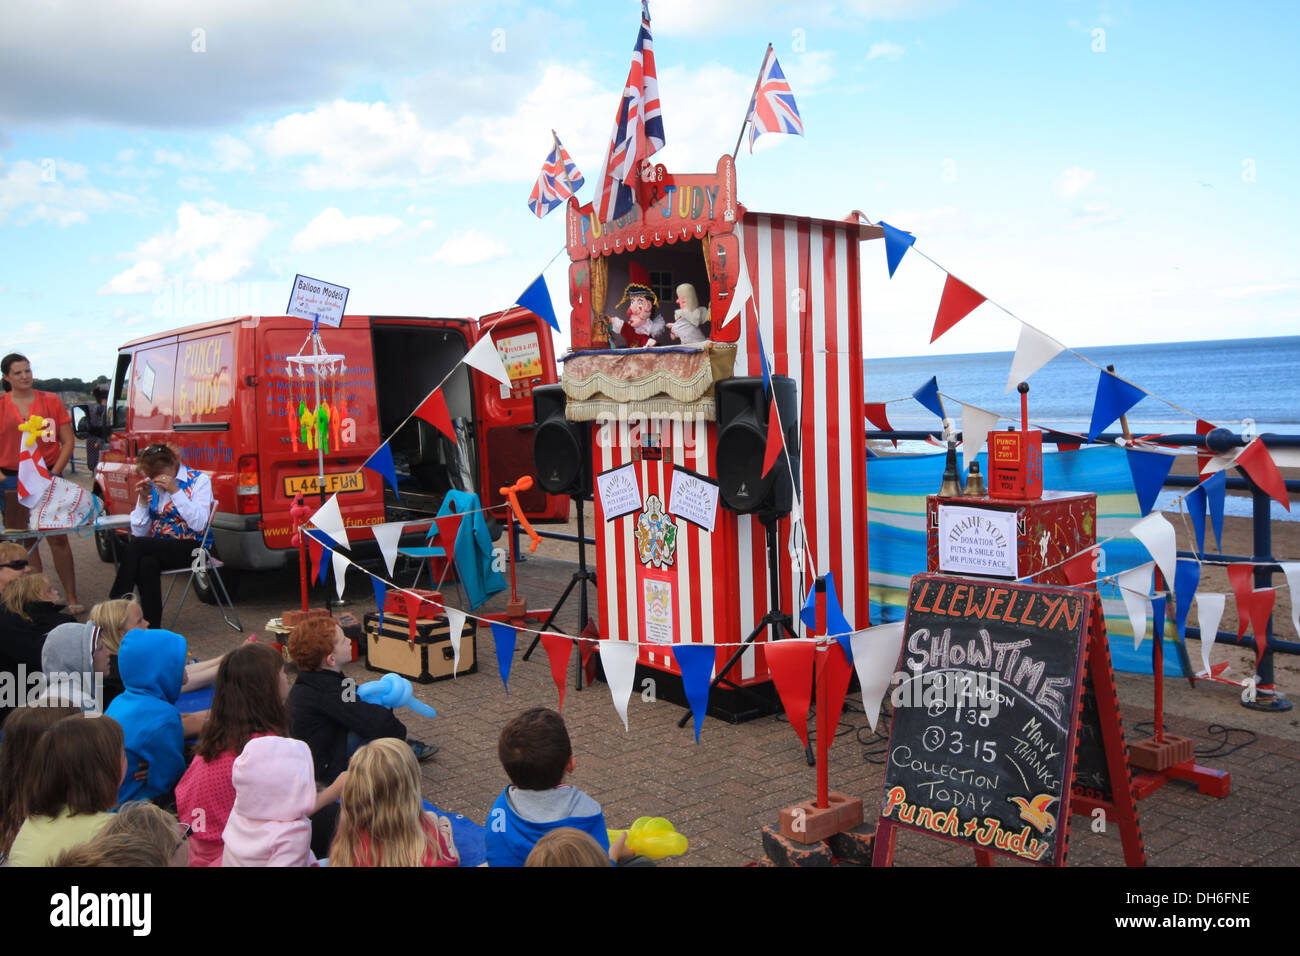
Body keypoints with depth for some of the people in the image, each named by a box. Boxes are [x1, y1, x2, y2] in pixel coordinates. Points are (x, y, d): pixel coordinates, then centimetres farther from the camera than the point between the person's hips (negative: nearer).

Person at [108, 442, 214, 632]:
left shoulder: (199, 480, -2)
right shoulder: (149, 485, 12)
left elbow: (199, 524, -17)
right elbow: (139, 532, 10)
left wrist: (175, 491, -20)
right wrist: (143, 500, -4)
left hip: (190, 548, -4)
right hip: (159, 547, 5)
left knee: (136, 545, -27)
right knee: (146, 564, -33)